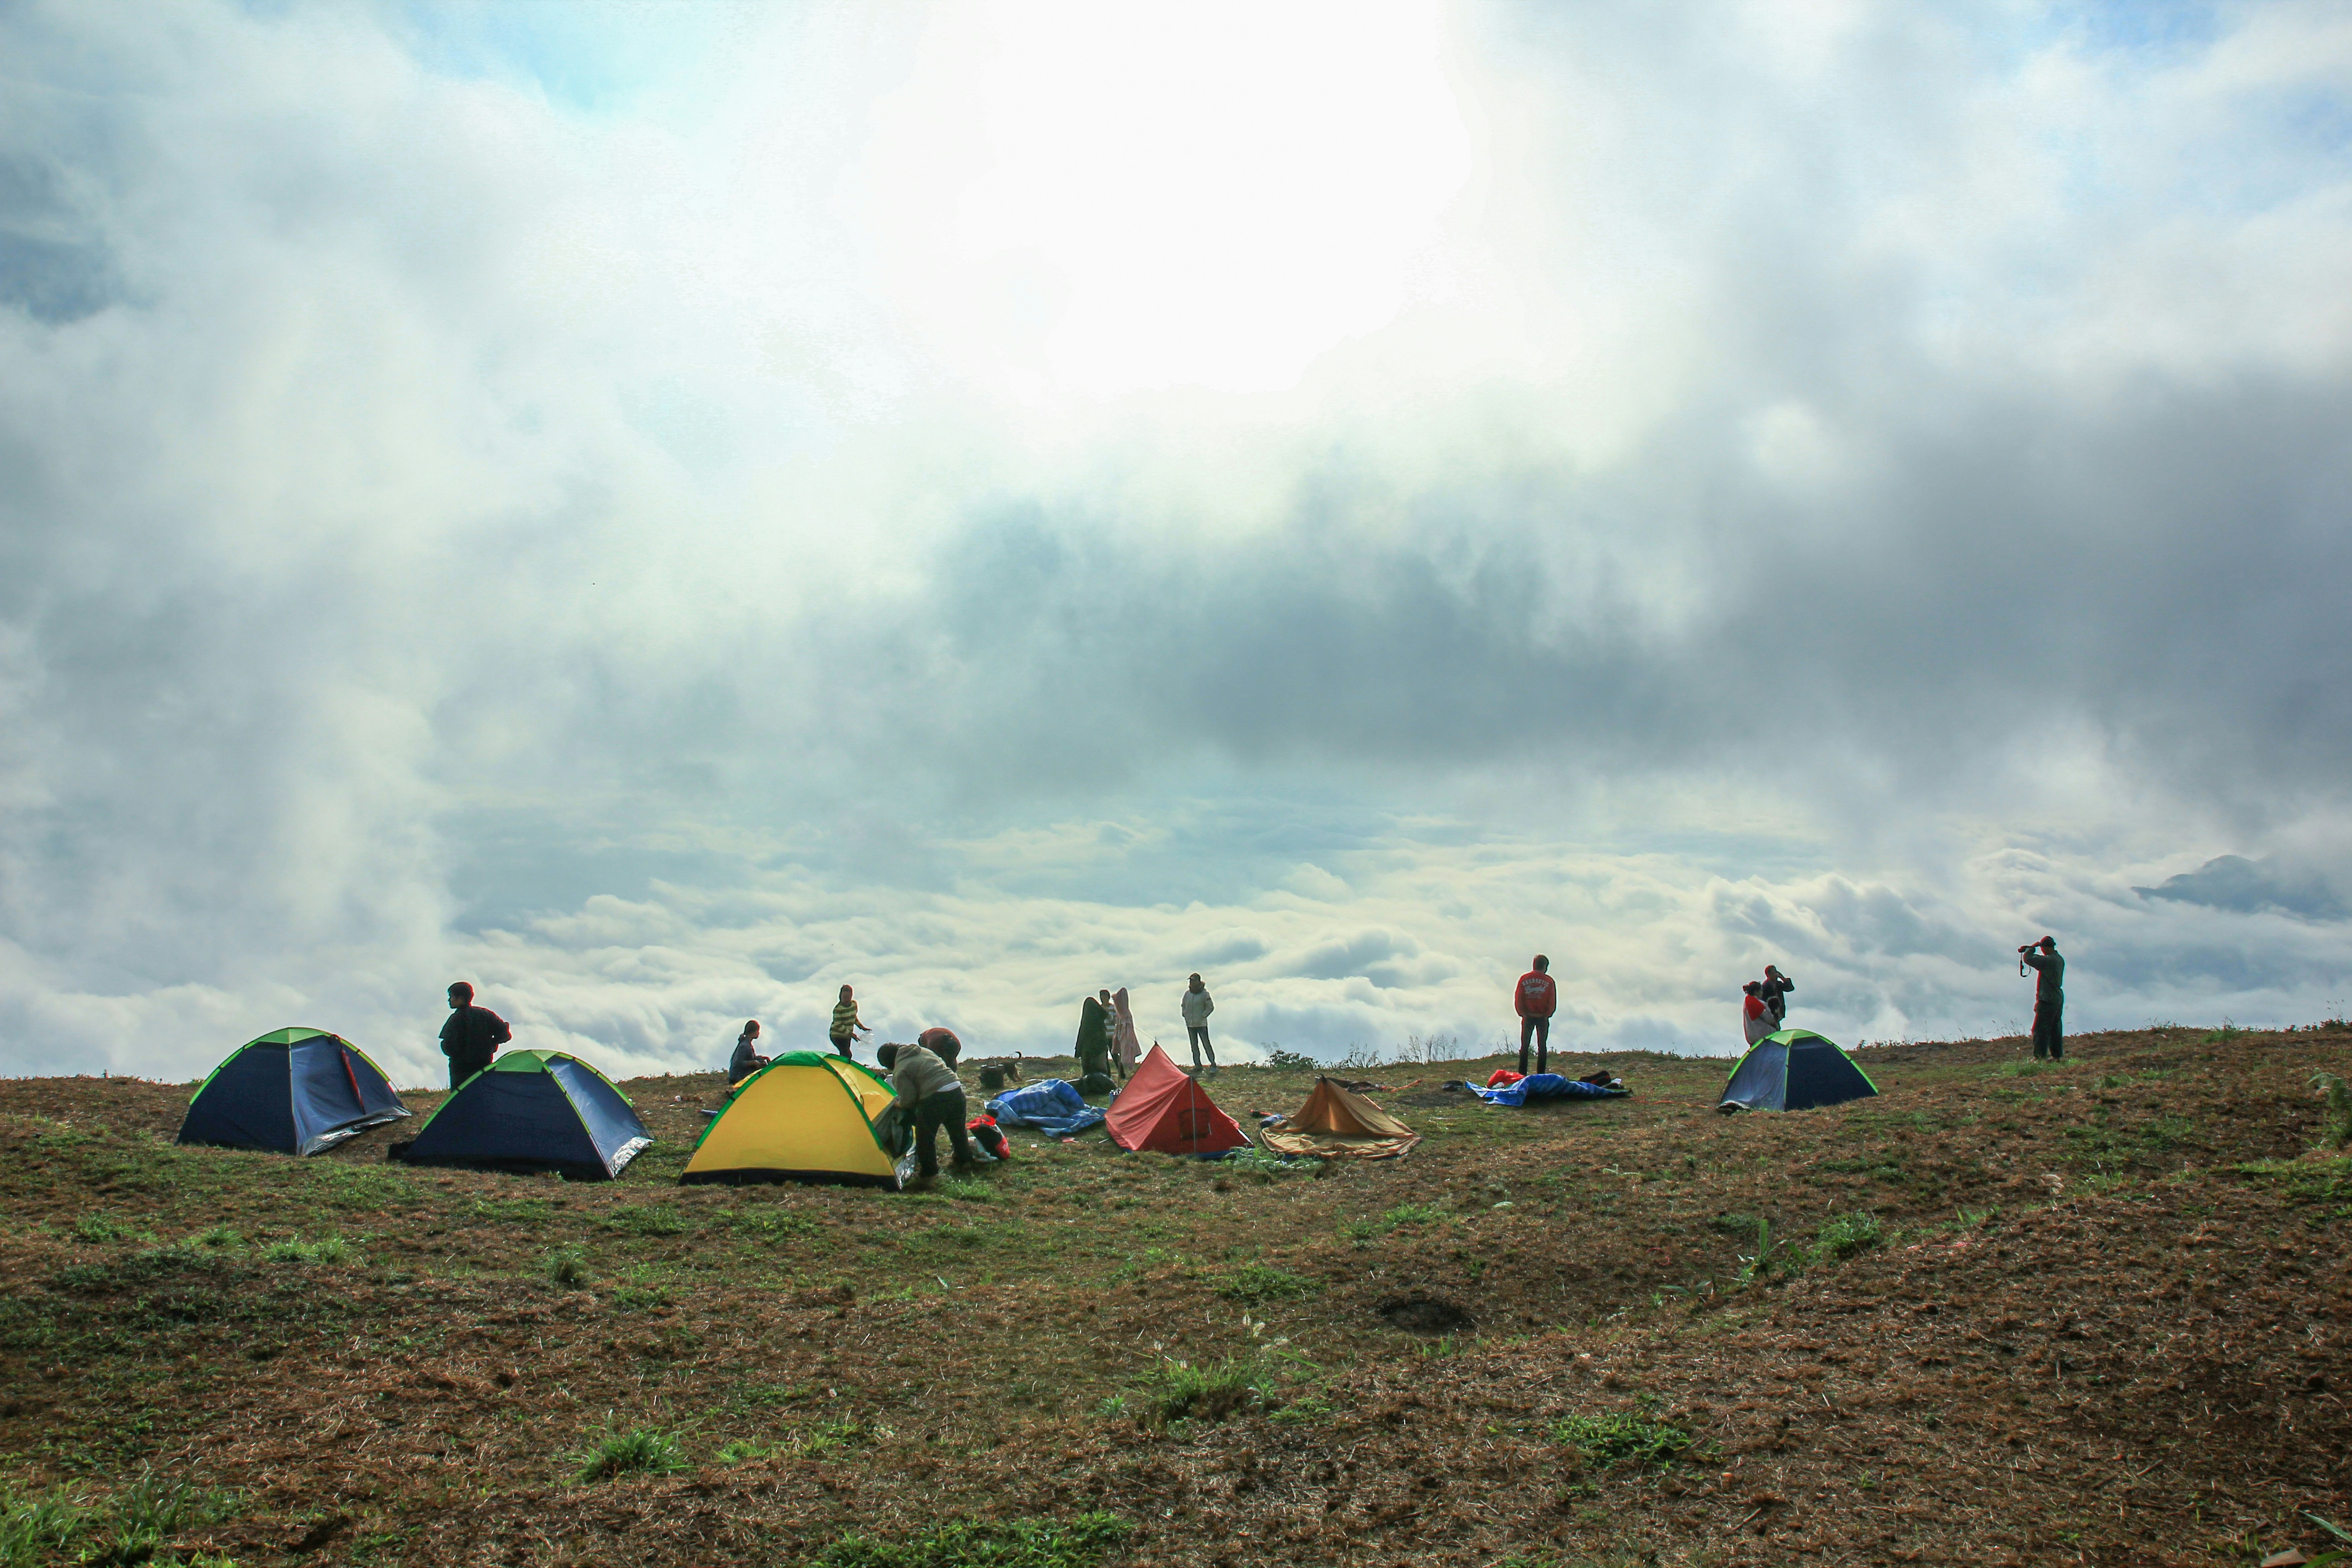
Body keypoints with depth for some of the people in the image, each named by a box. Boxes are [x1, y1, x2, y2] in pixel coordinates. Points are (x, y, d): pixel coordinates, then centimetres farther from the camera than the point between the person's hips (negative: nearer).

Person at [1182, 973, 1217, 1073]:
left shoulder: (1205, 993, -8)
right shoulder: (1187, 993, 6)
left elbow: (1211, 1007, -5)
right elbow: (1183, 1005, 20)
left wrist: (1203, 1016, -10)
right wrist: (1185, 1015, 9)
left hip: (1201, 1024, -5)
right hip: (1190, 1024, 5)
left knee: (1206, 1044, -7)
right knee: (1194, 1046, 9)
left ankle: (1213, 1064, -4)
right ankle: (1197, 1065, 16)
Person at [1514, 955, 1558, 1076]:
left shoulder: (1524, 979, -2)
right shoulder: (1549, 981, -5)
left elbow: (1518, 1000, -4)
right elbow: (1552, 1003, -7)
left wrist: (1523, 1014, 4)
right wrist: (1547, 1015, 5)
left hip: (1528, 1017, 1)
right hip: (1543, 1018, -1)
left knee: (1524, 1046, 9)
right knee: (1542, 1046, 9)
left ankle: (1522, 1073, 5)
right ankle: (1541, 1074, 5)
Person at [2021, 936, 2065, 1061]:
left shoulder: (2048, 960, -19)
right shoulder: (2060, 960, 11)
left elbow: (2028, 959, -18)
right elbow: (2039, 962, 23)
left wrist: (2031, 948, -1)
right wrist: (2030, 952, 14)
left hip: (2047, 1000, -9)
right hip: (2059, 999, 9)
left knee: (2040, 1029, -5)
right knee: (2055, 1029, 13)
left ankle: (2040, 1056, -7)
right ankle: (2057, 1055, 15)